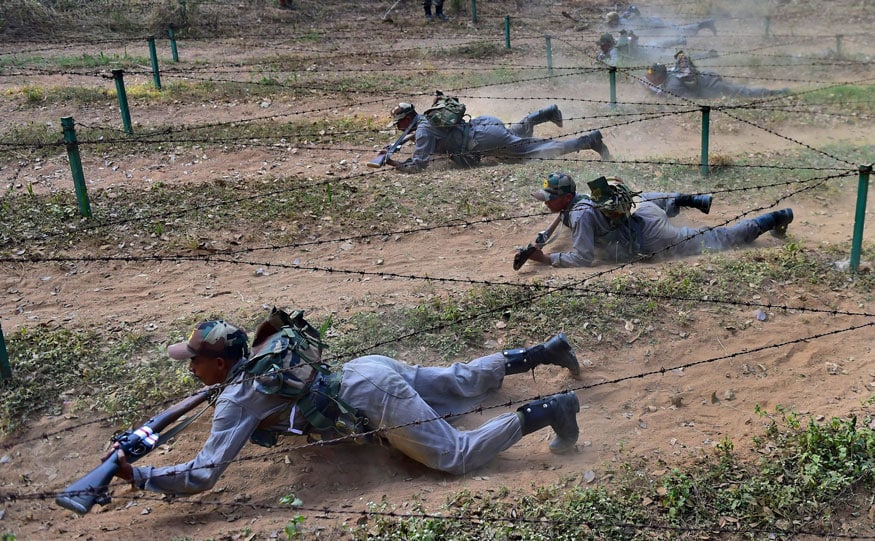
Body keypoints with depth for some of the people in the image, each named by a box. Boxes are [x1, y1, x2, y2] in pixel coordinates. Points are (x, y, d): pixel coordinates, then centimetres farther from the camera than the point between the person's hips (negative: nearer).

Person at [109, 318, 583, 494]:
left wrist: (136, 475, -11)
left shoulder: (236, 398, -15)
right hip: (373, 368, 9)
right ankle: (545, 351, 27)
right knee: (468, 383, 22)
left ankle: (547, 411, -6)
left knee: (458, 456, -6)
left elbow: (202, 475, -18)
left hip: (374, 396, -9)